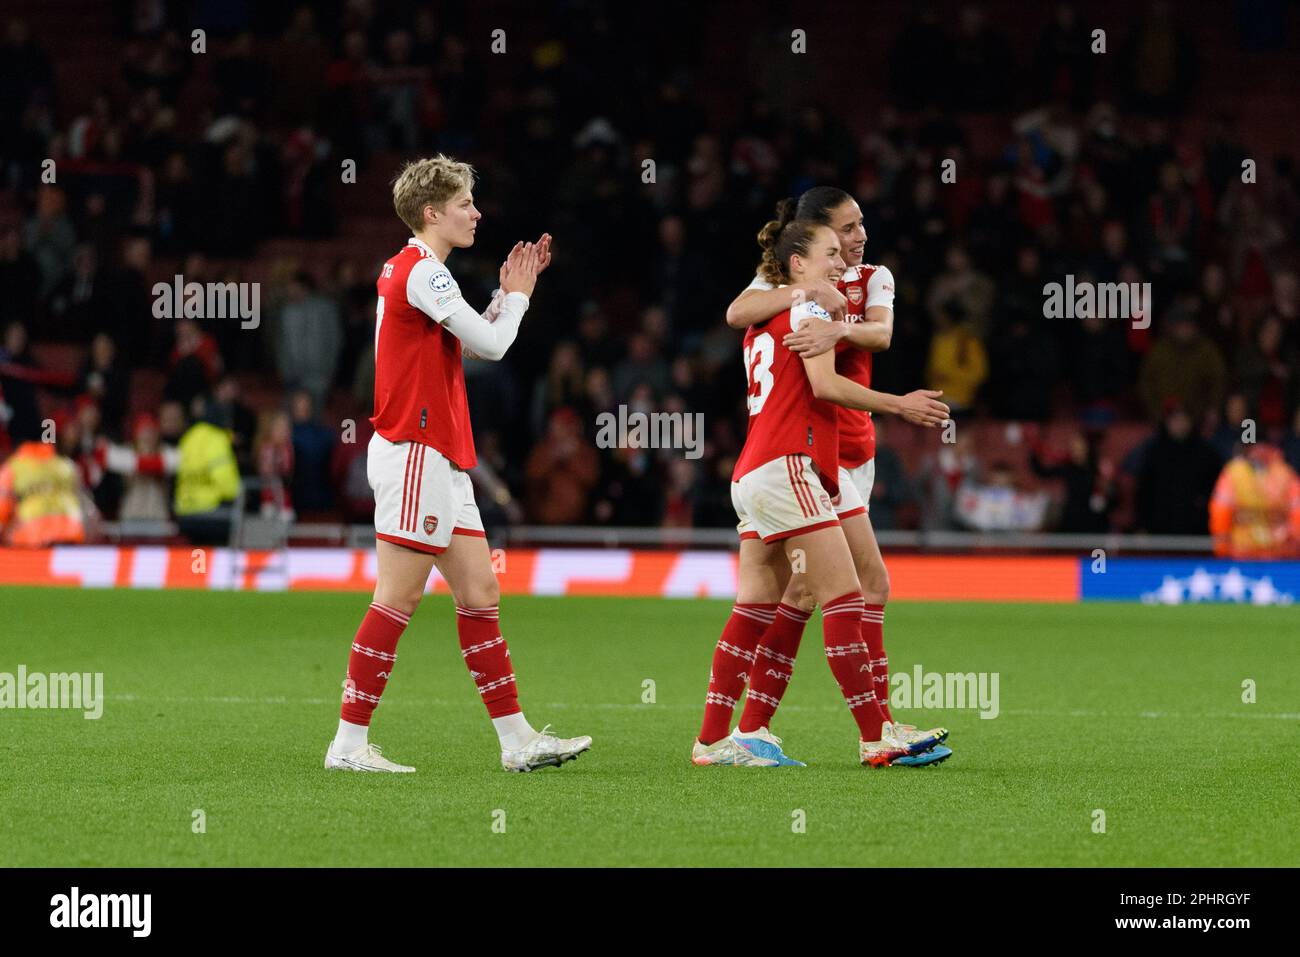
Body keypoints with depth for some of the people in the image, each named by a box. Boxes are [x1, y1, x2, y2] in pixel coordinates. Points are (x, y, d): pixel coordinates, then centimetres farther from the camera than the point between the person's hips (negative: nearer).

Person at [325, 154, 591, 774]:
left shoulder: (410, 269, 17)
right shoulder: (421, 271, -13)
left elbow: (472, 340, 26)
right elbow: (490, 345, -13)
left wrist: (509, 293, 16)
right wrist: (517, 297, 5)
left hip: (439, 461, 10)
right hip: (414, 452, -10)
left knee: (480, 595, 8)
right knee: (398, 600, -8)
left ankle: (518, 740, 10)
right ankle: (349, 743, -6)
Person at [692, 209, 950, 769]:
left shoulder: (767, 313, 22)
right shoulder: (807, 306, -4)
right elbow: (823, 384, -13)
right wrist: (898, 405, -9)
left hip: (753, 474, 10)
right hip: (786, 468, -10)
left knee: (755, 610, 7)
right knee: (844, 597, -11)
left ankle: (713, 740, 4)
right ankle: (874, 738, -14)